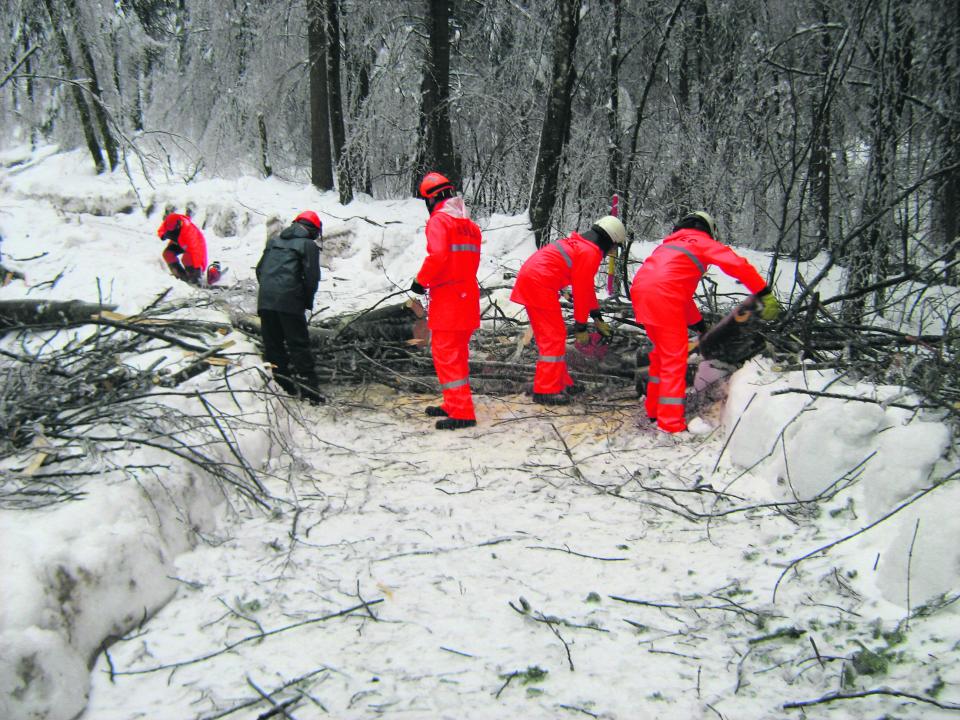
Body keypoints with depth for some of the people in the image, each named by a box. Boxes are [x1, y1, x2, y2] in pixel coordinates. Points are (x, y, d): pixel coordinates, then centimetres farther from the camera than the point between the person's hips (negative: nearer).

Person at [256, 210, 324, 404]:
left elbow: (260, 269, 19)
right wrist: (307, 301, 7)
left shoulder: (274, 241, 18)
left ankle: (281, 385, 15)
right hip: (289, 301, -5)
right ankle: (308, 389, -5)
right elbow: (312, 277, -7)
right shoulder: (309, 245, 0)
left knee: (272, 344, 11)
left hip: (265, 300, 5)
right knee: (298, 345, -2)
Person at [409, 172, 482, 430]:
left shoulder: (439, 220, -10)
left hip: (447, 299, -9)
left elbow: (437, 255, -25)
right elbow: (472, 261, 15)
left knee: (445, 354, -6)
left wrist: (420, 280, -11)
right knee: (458, 353, 17)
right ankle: (455, 404, 26)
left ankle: (462, 413, -8)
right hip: (468, 295, 9)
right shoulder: (469, 224, 15)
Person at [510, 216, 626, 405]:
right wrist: (581, 327, -1)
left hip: (529, 278, 10)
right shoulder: (591, 253, -10)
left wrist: (597, 317, 32)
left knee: (551, 334, 16)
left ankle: (561, 383, 23)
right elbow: (581, 292, -9)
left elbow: (586, 285, 28)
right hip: (540, 283, -10)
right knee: (554, 336, -5)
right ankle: (546, 390, -3)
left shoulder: (580, 242, 20)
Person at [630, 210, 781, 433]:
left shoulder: (671, 242, 34)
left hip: (639, 290, 8)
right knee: (674, 358, -1)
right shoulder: (702, 242, 12)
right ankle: (671, 423, -1)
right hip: (663, 296, -7)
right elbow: (738, 265, -3)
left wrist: (699, 324, 40)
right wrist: (765, 294, 0)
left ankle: (654, 409, 29)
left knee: (661, 352, 22)